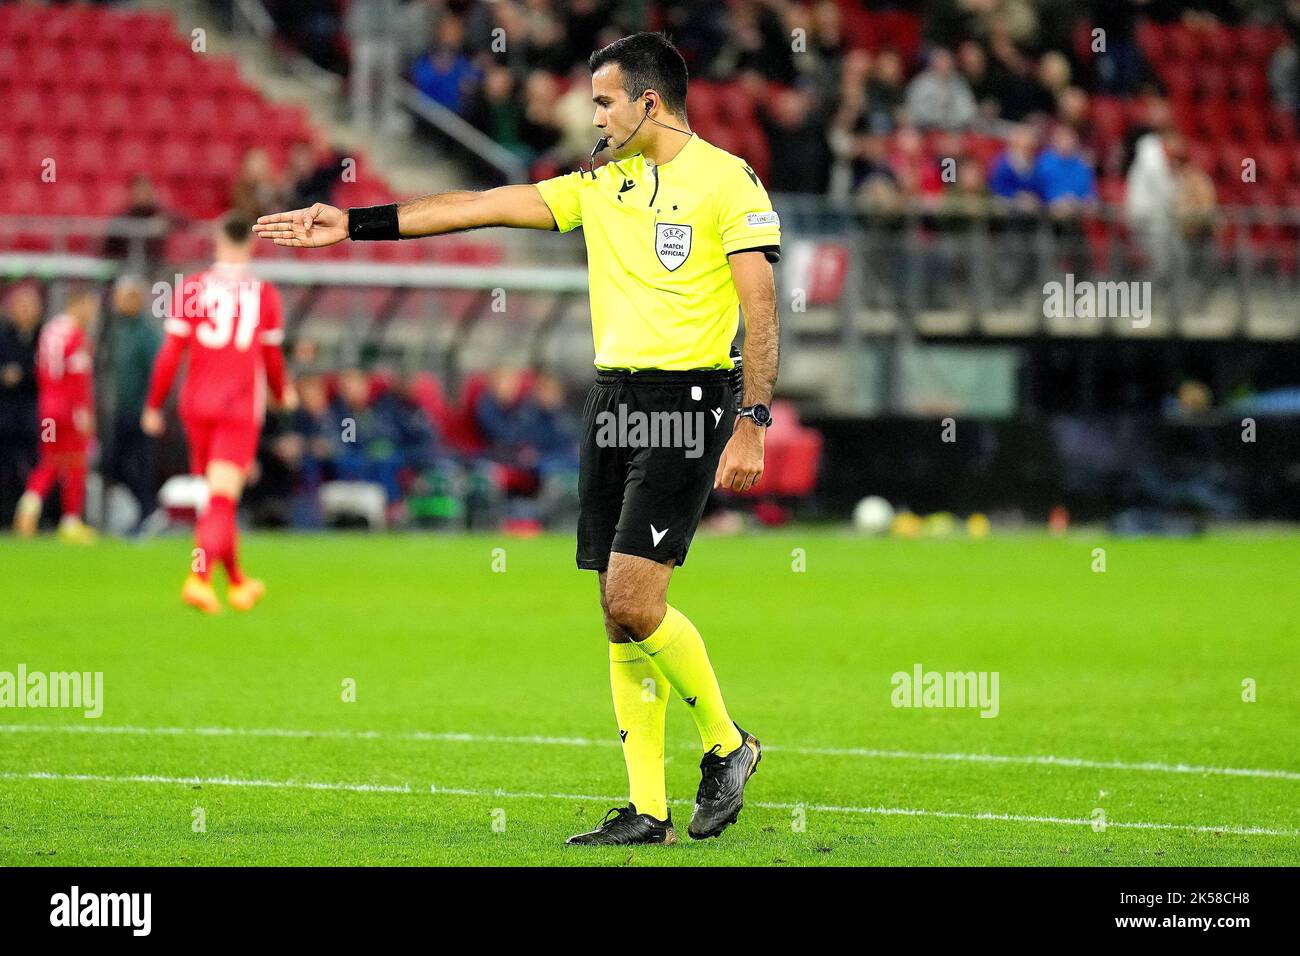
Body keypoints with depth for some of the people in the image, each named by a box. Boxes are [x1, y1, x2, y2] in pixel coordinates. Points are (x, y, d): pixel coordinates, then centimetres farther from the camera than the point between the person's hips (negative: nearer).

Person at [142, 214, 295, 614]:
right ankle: (199, 578, -26)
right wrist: (283, 394, 29)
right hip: (241, 408, -2)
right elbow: (271, 359, 9)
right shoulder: (265, 295, 1)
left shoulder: (191, 288, -1)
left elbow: (170, 353, -3)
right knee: (222, 502, -7)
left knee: (216, 499, 16)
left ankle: (238, 583, 27)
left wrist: (153, 405, 6)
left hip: (196, 405, 2)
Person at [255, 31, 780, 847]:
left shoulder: (726, 180, -5)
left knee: (633, 601, -16)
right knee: (621, 616, 4)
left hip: (687, 398, -7)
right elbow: (480, 207, 14)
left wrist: (752, 425, -16)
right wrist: (352, 224, 12)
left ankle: (726, 744, 6)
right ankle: (648, 810, 8)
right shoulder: (600, 186, 14)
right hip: (612, 399, 7)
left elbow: (761, 310, -9)